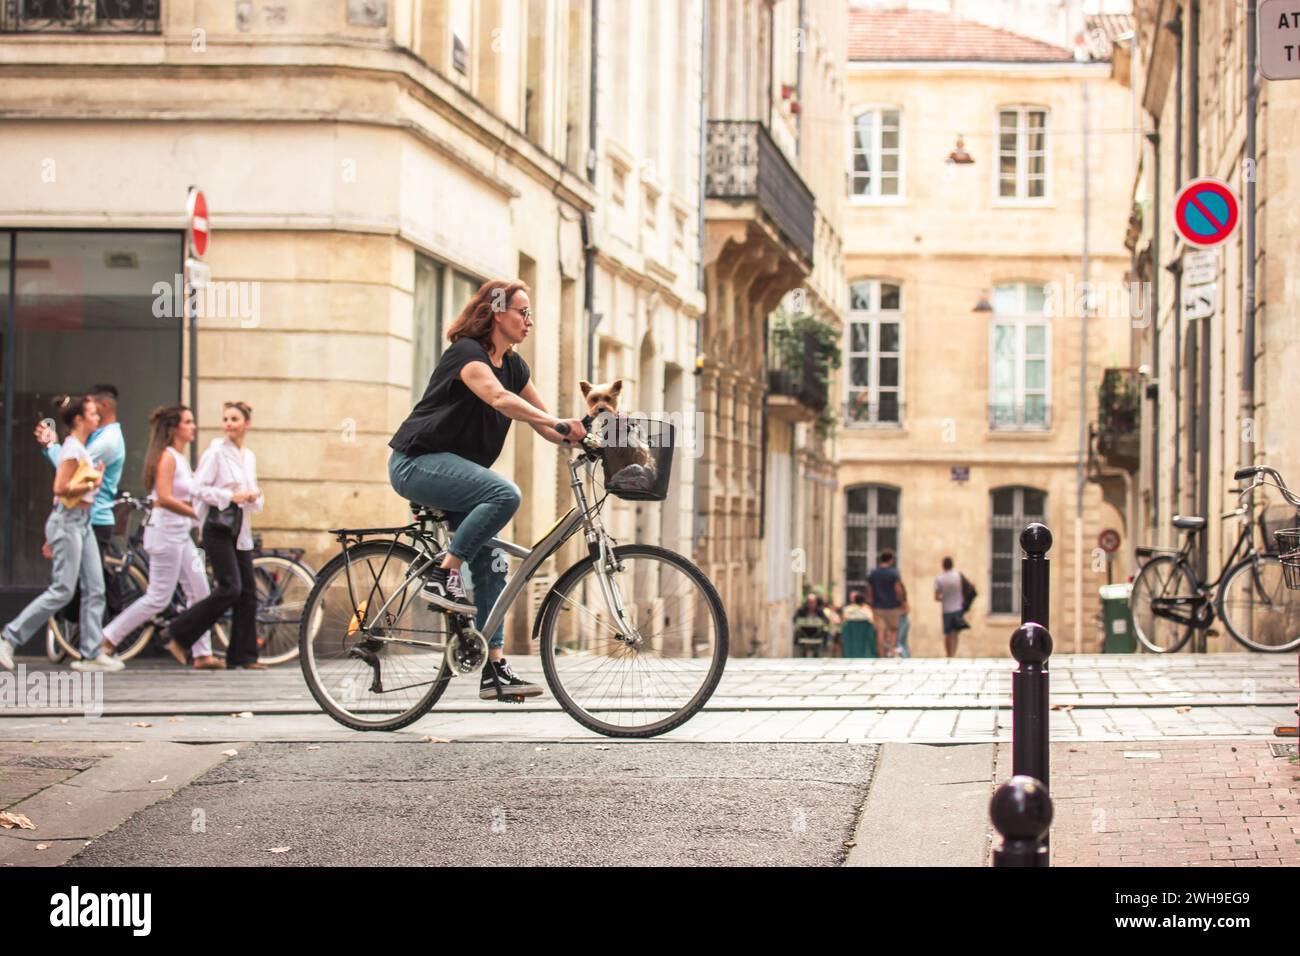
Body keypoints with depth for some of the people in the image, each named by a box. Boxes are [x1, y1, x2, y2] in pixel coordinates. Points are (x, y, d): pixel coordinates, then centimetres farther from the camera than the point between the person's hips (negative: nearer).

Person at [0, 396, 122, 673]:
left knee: (94, 589, 4)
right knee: (62, 590, -9)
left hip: (81, 522, 10)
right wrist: (92, 485, -11)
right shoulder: (73, 448, -13)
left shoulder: (80, 448, 16)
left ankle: (92, 653, 4)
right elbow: (61, 488, -20)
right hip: (68, 521, -10)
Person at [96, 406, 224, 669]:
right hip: (166, 530, -10)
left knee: (200, 593, 7)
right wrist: (196, 514, -19)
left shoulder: (181, 458, 15)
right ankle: (108, 637, 2)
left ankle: (202, 654, 10)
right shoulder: (167, 457, -14)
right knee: (159, 598, -6)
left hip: (181, 533, 10)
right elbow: (164, 498, -23)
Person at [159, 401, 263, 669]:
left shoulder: (249, 457, 15)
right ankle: (177, 633, -6)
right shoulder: (216, 452, -6)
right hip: (218, 528, -7)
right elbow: (198, 487, -13)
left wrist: (253, 497, -2)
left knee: (248, 591, 3)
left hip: (240, 529, 7)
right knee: (230, 588, -16)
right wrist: (229, 496, -19)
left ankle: (243, 655, 8)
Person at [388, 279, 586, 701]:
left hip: (454, 469, 9)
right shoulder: (466, 352, -16)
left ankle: (494, 668, 0)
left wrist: (578, 439, -16)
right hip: (417, 462, -9)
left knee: (490, 565, 0)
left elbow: (543, 422, 4)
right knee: (504, 493, -31)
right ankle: (442, 575, -21)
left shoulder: (513, 364, 10)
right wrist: (560, 424, -44)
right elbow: (499, 399, -34)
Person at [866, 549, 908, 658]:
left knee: (880, 632, 1)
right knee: (893, 630, 12)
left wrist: (872, 606, 16)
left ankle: (882, 656, -2)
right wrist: (903, 604, -1)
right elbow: (898, 590, -13)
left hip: (877, 608, 3)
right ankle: (890, 650, -6)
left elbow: (869, 593, 8)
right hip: (892, 607, -3)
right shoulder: (894, 573, -9)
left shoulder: (872, 574, 5)